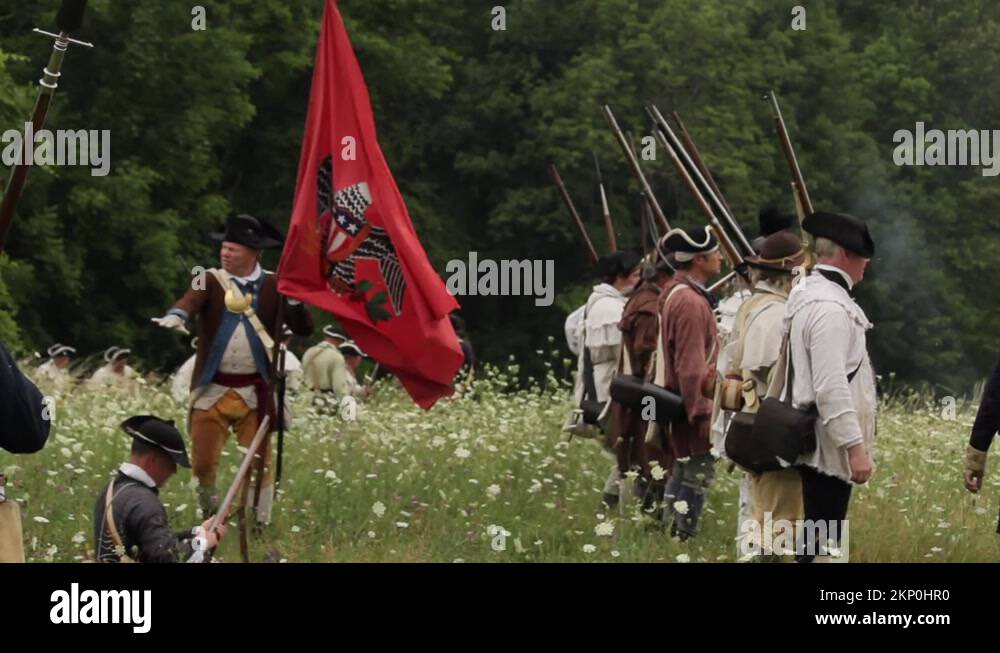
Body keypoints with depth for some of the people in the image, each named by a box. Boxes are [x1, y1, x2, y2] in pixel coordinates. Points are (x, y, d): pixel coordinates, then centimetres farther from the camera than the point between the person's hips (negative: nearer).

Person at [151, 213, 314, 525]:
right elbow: (191, 300, -20)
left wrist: (293, 297, -20)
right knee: (203, 463, 1)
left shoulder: (272, 285, 2)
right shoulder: (212, 281, 1)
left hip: (255, 391, 0)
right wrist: (176, 315, -43)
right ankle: (210, 517, 23)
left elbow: (304, 329, -2)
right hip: (213, 389, 0)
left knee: (259, 461, 3)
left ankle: (259, 522, 14)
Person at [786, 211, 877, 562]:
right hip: (830, 443, -11)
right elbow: (831, 387, -23)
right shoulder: (830, 307, -18)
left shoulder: (807, 294, 15)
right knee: (821, 544, -9)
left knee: (819, 538, 13)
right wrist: (856, 447, -22)